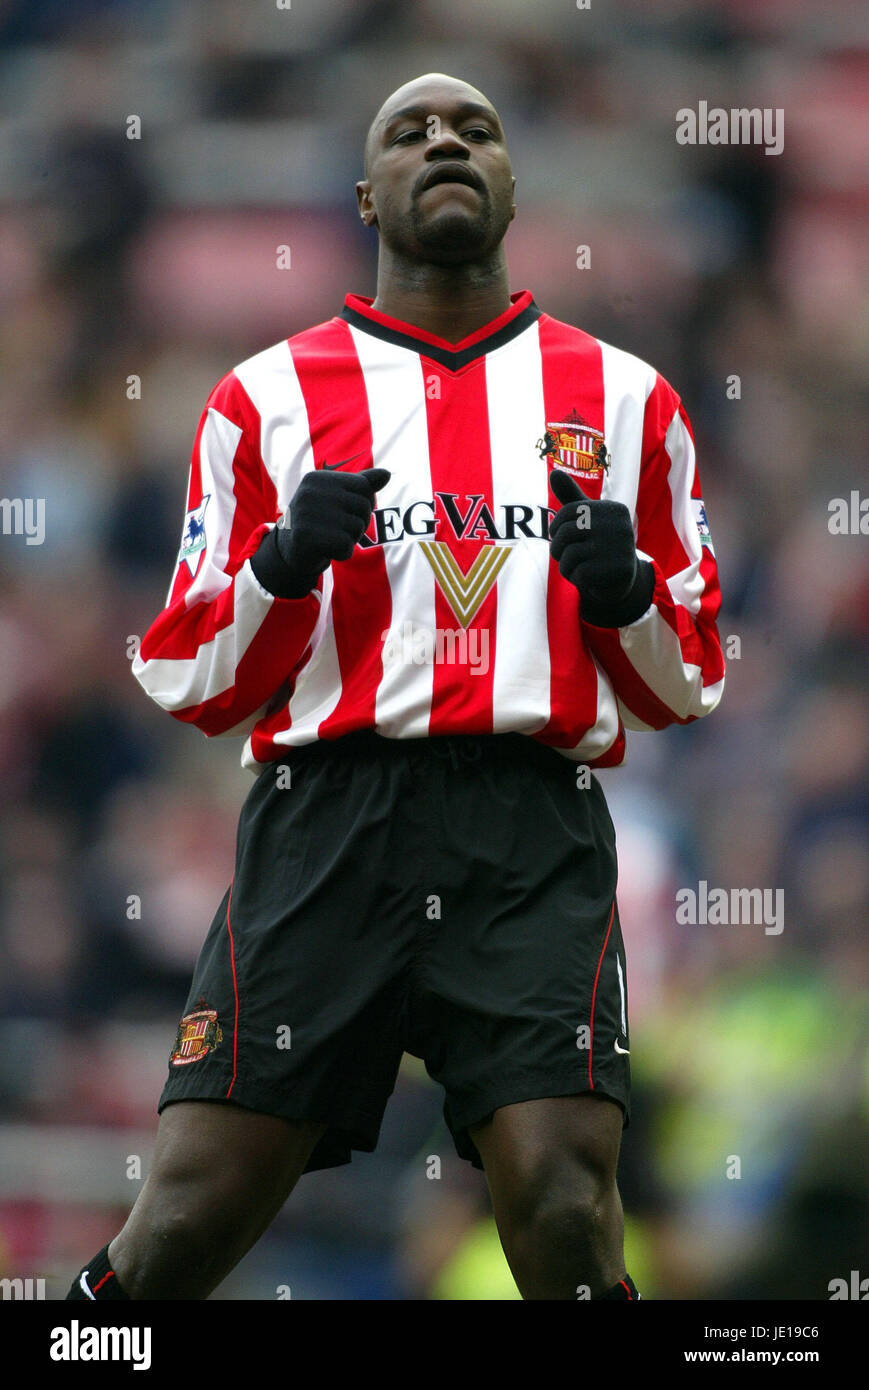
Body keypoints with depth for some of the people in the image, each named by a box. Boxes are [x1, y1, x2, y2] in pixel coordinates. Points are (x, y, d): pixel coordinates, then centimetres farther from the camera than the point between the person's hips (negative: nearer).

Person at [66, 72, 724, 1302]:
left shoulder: (623, 401, 17)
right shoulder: (268, 400, 14)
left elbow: (682, 688, 20)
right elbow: (194, 689, 13)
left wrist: (624, 596, -1)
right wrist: (281, 568, -5)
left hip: (534, 837, 0)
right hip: (328, 824, 0)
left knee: (568, 1230, -15)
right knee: (184, 1230, -8)